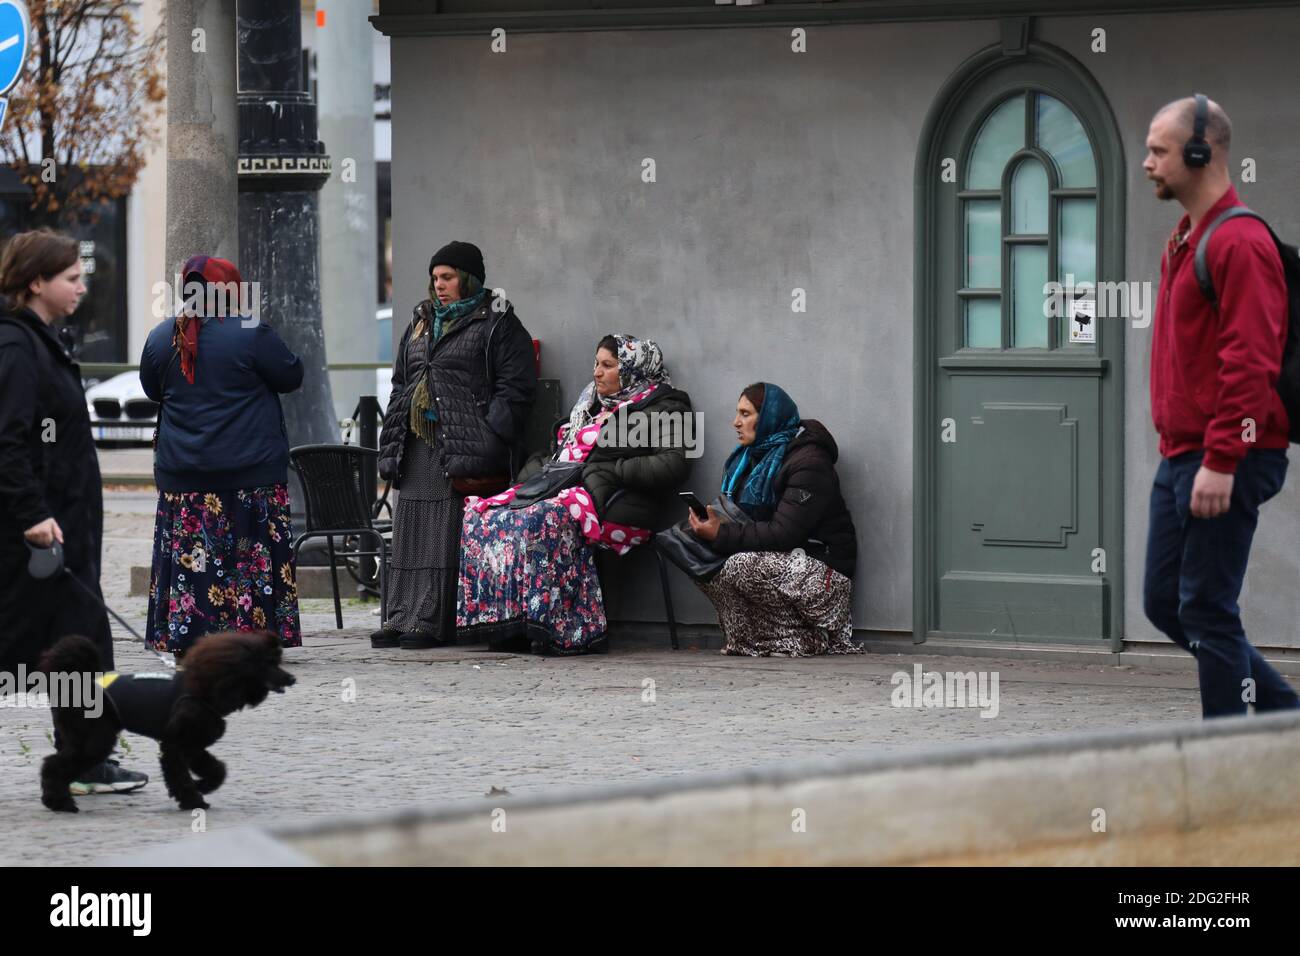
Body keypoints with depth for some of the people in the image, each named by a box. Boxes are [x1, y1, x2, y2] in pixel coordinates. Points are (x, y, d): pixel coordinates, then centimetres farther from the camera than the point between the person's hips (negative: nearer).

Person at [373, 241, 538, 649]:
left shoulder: (497, 325, -1)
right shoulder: (421, 323, 22)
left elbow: (516, 385, -7)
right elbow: (401, 384, 25)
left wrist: (487, 439, -15)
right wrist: (391, 444, 15)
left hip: (462, 447, -7)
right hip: (417, 448, 7)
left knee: (448, 536, -9)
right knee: (410, 534, 5)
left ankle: (433, 623, -9)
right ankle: (402, 618, 7)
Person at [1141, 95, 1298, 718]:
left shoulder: (1239, 242, -15)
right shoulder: (1185, 240, 17)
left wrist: (1221, 462, -24)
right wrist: (1181, 451, 20)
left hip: (1224, 463, -10)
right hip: (1180, 457, 10)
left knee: (1206, 612, -6)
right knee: (1165, 603, 12)